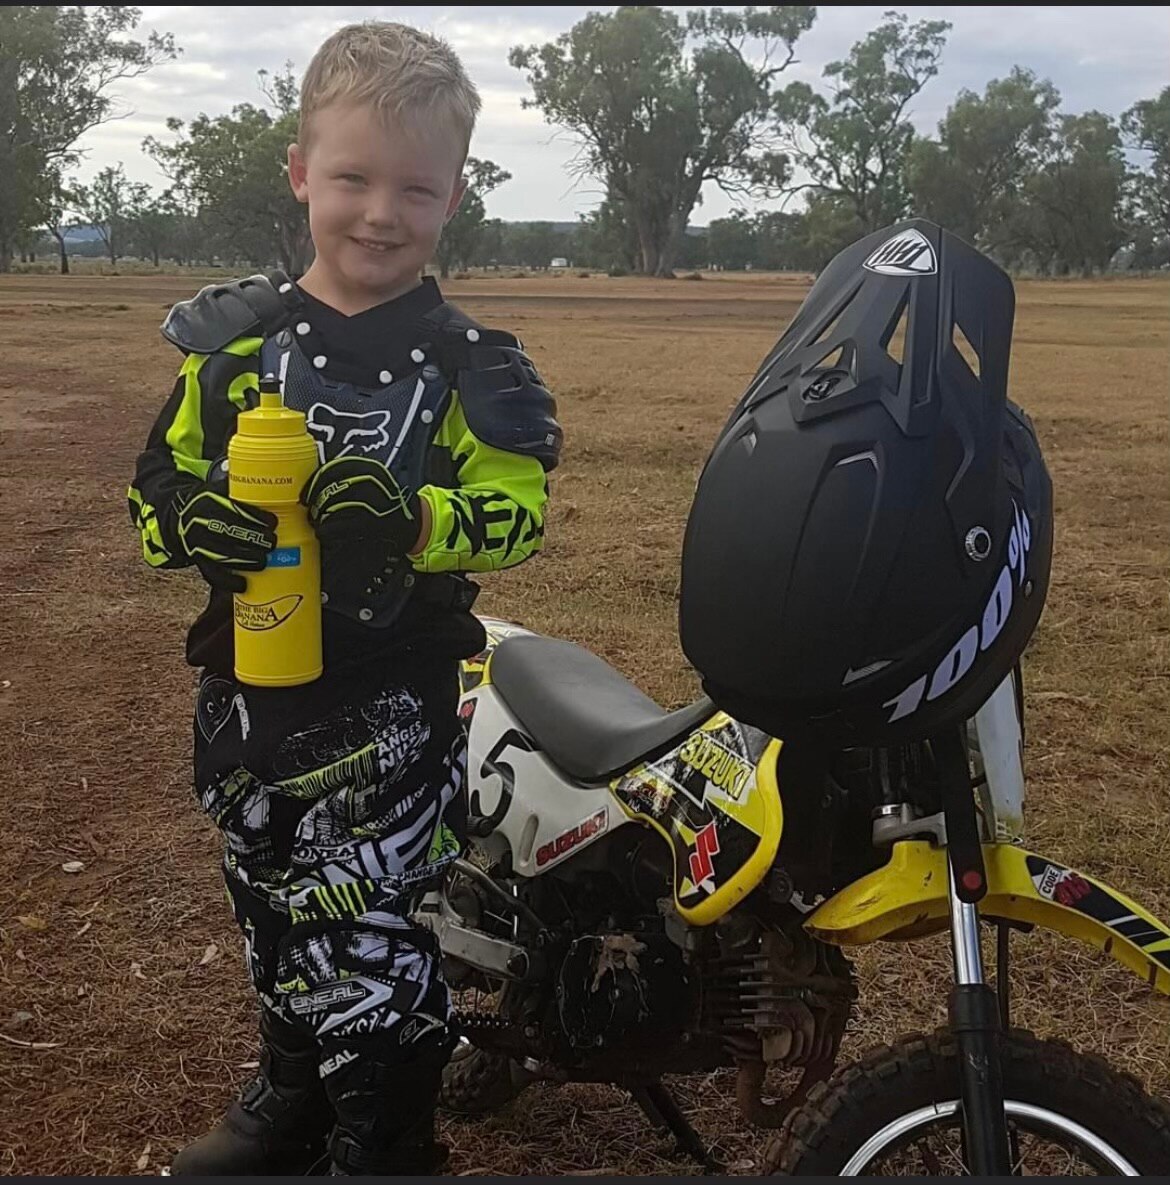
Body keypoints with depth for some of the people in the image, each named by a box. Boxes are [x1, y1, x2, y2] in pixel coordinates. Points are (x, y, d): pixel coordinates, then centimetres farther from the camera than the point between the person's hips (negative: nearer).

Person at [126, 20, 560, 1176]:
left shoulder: (467, 362, -7)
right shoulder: (229, 336, 1)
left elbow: (519, 500, -14)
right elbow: (159, 482, 3)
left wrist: (413, 520, -33)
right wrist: (191, 521, -20)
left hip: (389, 699, -4)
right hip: (246, 678, 5)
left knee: (368, 945, -2)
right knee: (273, 915, 23)